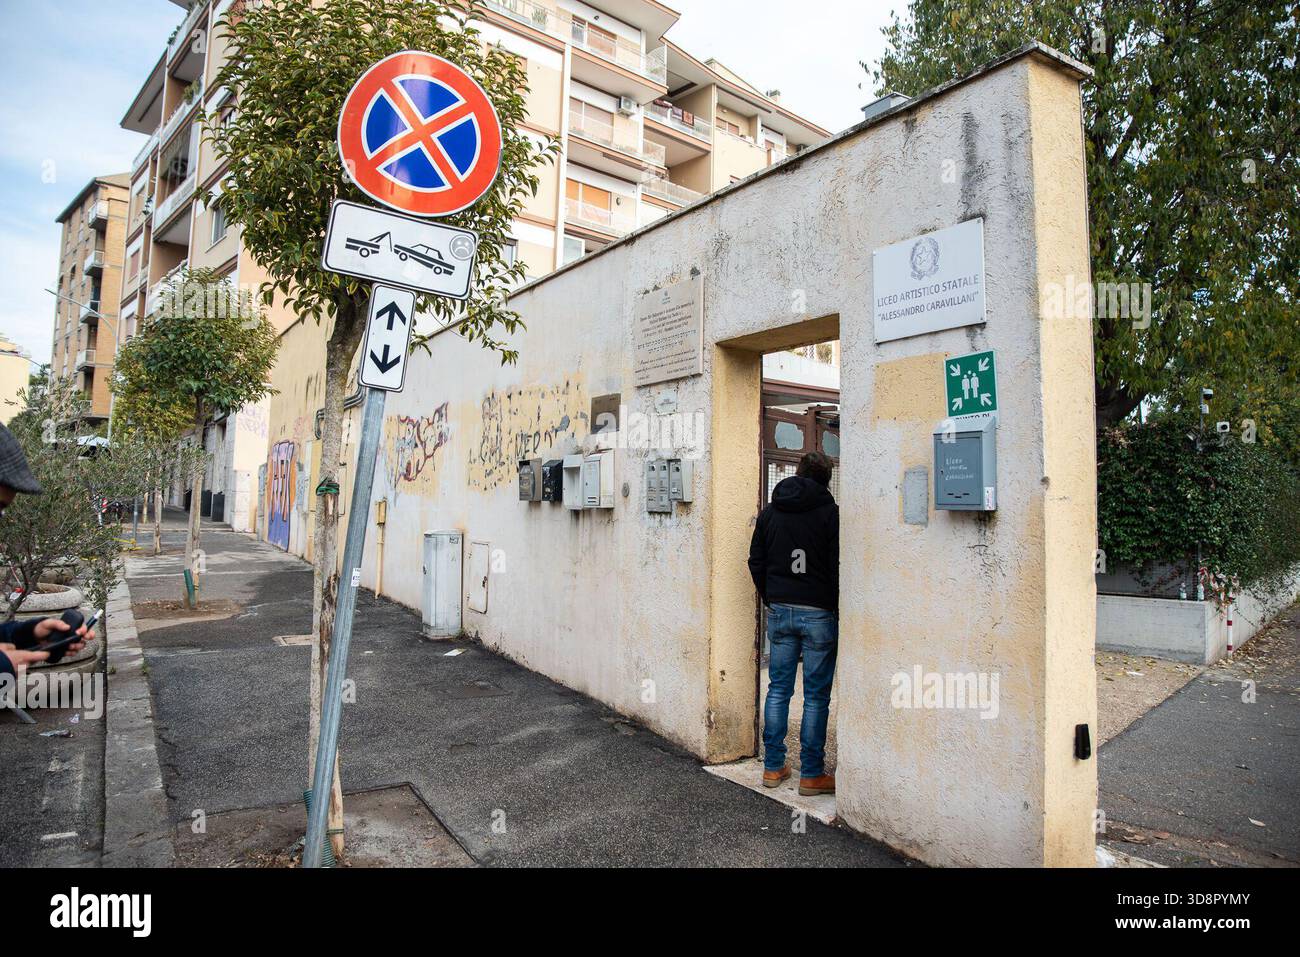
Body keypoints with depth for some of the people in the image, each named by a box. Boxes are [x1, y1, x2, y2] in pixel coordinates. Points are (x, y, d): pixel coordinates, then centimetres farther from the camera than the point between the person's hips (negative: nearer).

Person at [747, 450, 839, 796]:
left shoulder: (770, 512, 8)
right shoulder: (830, 513, -6)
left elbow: (756, 562, 11)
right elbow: (838, 566, -9)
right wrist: (835, 607, 2)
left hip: (779, 611, 4)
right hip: (819, 614, -4)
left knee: (778, 688, 12)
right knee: (816, 696, 4)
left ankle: (772, 767, 18)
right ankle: (811, 774, 11)